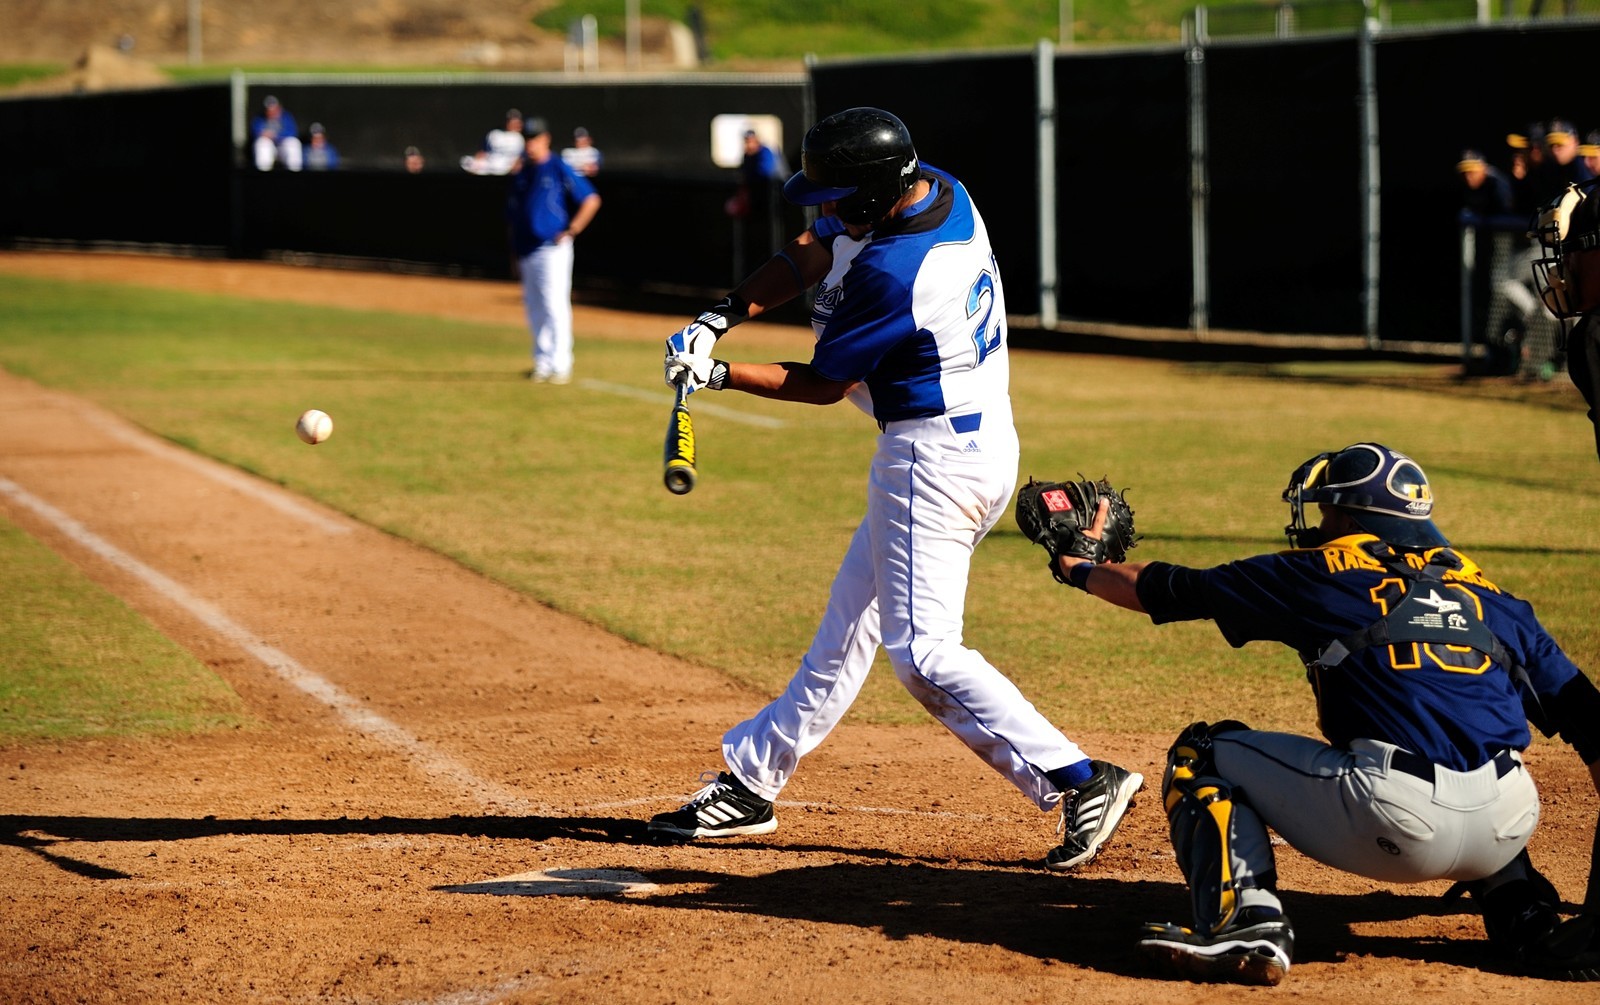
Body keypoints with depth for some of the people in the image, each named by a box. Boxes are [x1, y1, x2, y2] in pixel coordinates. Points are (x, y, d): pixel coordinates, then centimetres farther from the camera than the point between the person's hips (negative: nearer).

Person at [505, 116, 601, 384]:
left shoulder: (560, 170, -4)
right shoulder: (521, 173, 14)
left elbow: (592, 200, -5)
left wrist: (572, 230, -10)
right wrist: (515, 253, 15)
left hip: (552, 249, -7)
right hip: (527, 251, 7)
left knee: (555, 306, -11)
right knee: (534, 309, 10)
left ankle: (560, 365, -12)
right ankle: (542, 363, 19)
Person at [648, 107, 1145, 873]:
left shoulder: (892, 272, -27)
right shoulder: (942, 191, 1)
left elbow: (822, 385, -14)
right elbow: (808, 255, 9)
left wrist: (718, 375, -4)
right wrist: (722, 316, -3)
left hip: (936, 459, -11)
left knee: (923, 650, -11)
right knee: (851, 620, 17)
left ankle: (1081, 782, -14)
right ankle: (752, 782, 28)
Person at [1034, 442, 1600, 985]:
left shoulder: (1322, 573, 13)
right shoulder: (1487, 593, 23)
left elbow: (1164, 591, 22)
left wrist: (1077, 567, 41)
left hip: (1396, 822, -5)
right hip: (1507, 832, 5)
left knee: (1201, 754, 16)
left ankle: (1246, 923, -6)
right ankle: (1520, 903, 18)